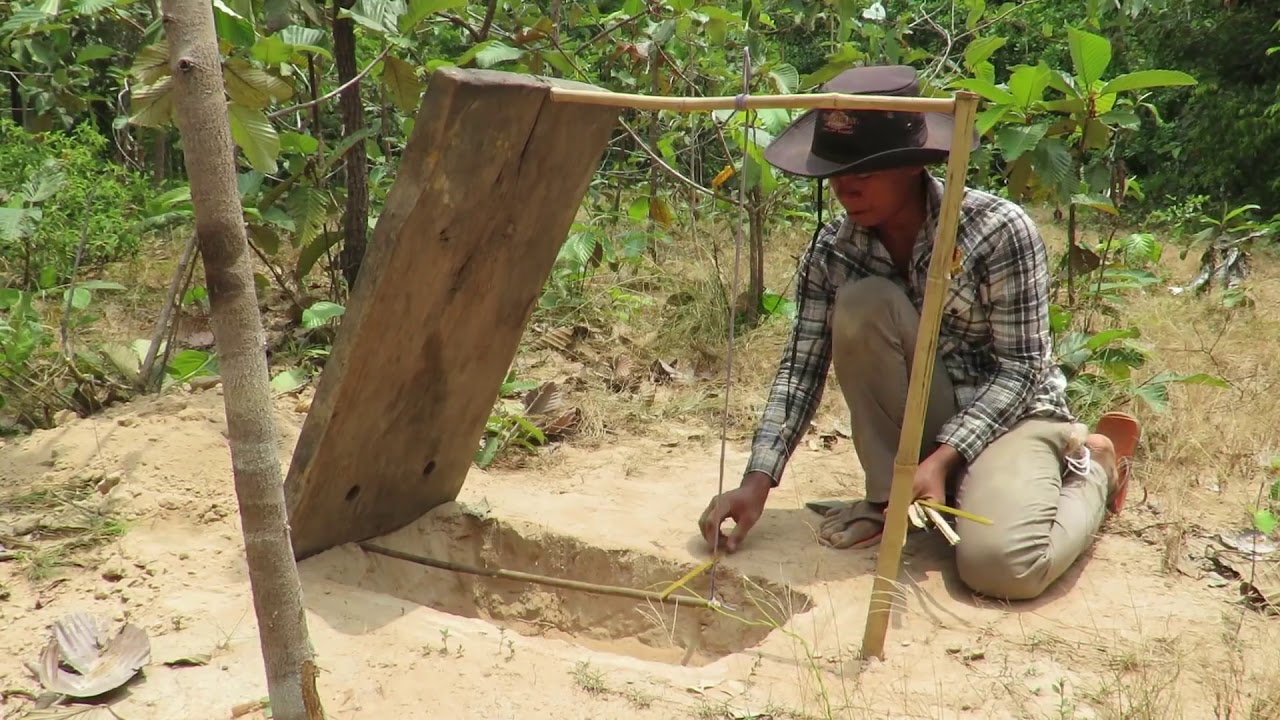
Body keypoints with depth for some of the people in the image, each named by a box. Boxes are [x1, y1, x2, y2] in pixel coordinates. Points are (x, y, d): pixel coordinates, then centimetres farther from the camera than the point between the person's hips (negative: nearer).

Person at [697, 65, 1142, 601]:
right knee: (861, 303, -26)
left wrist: (943, 458, -28)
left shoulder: (999, 231, -20)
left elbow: (1020, 371, -17)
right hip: (919, 424, 3)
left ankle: (1091, 466, 5)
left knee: (1003, 565, -32)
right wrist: (757, 481, -22)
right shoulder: (832, 251, -9)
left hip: (1011, 411, -3)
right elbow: (802, 366, -11)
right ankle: (885, 496, -9)